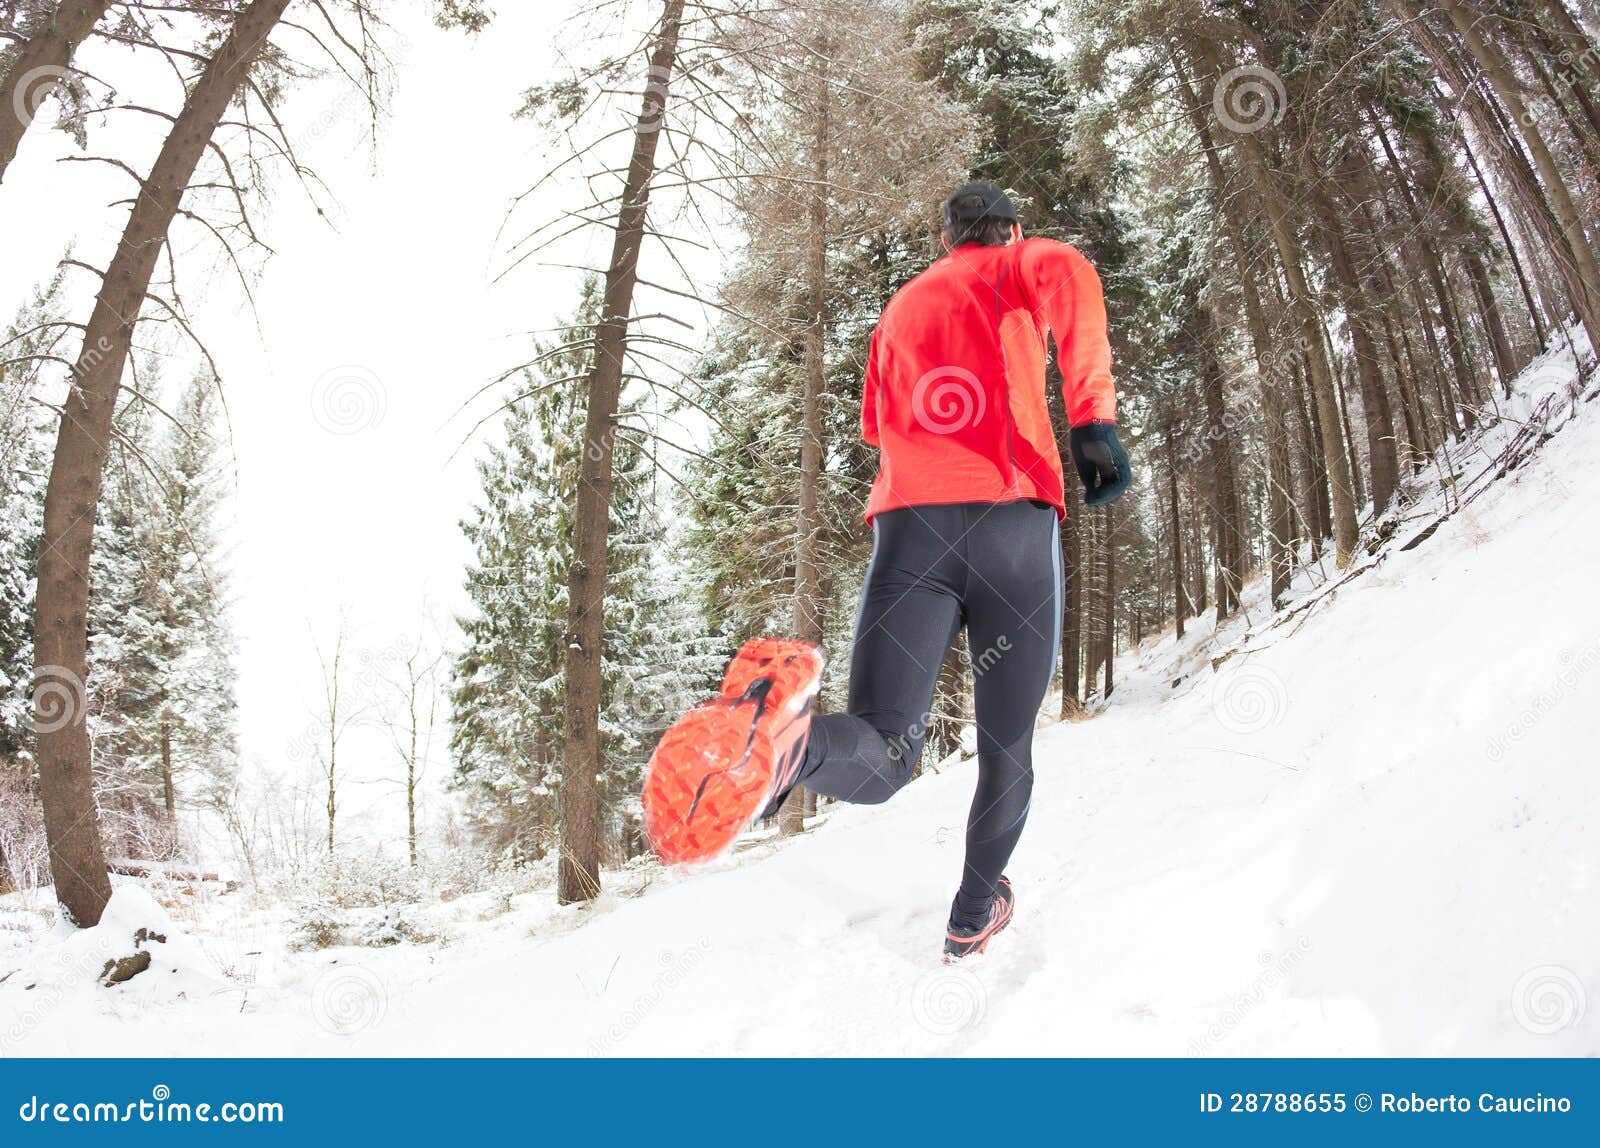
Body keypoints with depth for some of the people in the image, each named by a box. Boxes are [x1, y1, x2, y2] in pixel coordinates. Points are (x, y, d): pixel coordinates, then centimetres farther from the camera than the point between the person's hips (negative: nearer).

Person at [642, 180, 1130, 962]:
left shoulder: (900, 307, 33)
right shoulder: (1018, 267, 18)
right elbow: (1068, 275, -7)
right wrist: (1093, 416, -15)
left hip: (908, 521, 3)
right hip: (1013, 516, -2)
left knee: (877, 760, -12)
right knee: (1007, 745, 15)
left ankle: (783, 729, -46)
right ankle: (973, 917, 27)